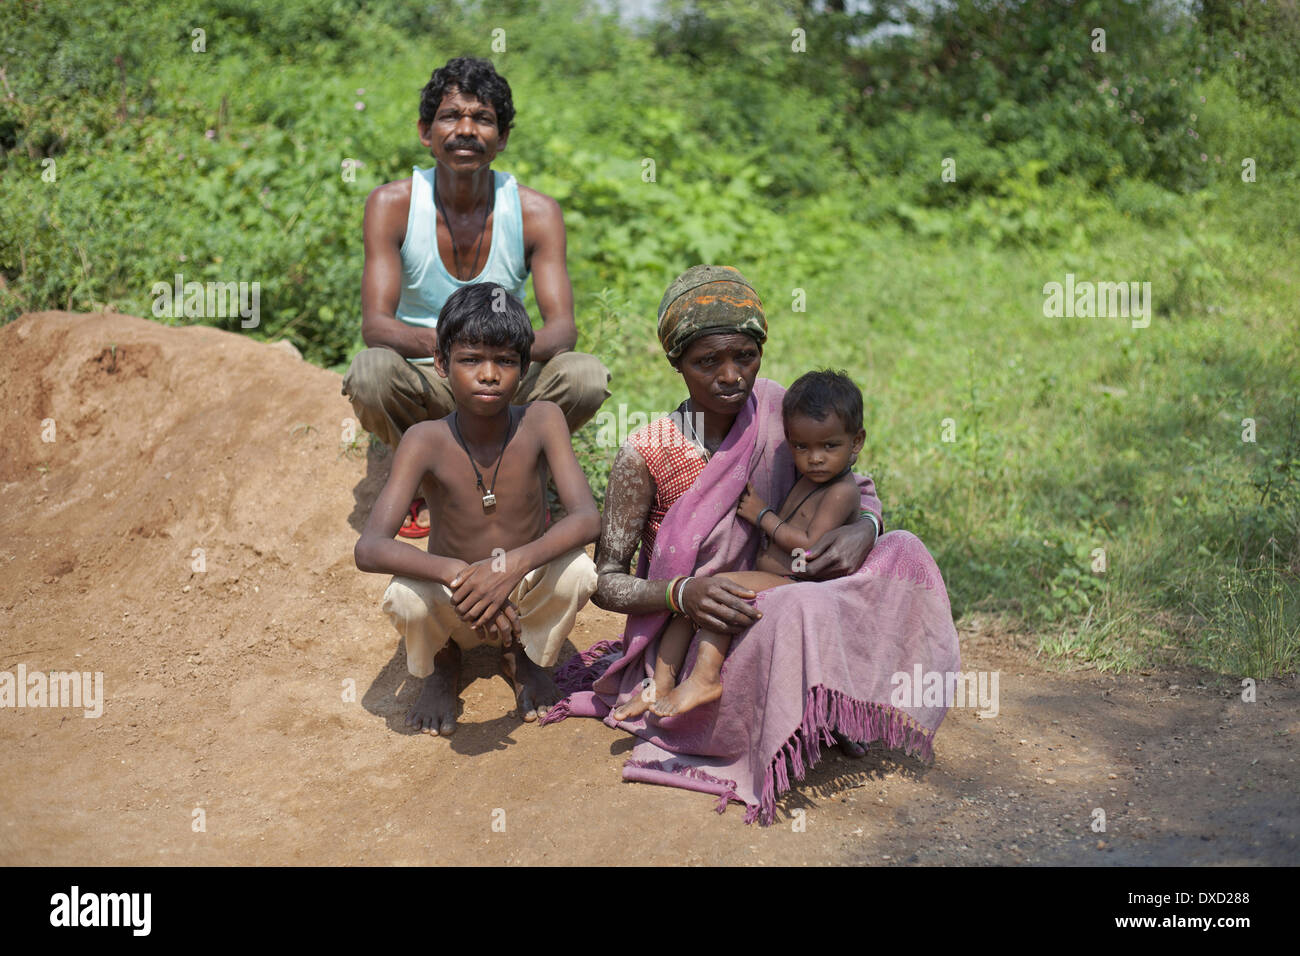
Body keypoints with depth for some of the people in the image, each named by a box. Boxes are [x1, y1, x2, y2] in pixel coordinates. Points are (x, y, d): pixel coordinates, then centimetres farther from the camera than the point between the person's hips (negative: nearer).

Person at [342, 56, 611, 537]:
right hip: (423, 385, -1)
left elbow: (563, 325, -15)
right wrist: (441, 343, -42)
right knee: (371, 371, -34)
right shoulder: (392, 204, -10)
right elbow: (375, 324, -19)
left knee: (587, 376, -27)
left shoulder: (536, 212, -7)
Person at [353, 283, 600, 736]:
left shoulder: (540, 420, -18)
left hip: (527, 595, 1)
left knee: (579, 571, -30)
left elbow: (586, 517, -29)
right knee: (403, 596, -33)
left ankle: (524, 655, 5)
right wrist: (456, 574, -48)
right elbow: (369, 548, -30)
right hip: (451, 605, 0)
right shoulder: (427, 440, -21)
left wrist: (513, 564, -46)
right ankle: (441, 664, 6)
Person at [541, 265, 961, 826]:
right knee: (798, 608, -36)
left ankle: (845, 714, -8)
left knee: (902, 552, -11)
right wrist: (684, 594, -31)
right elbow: (604, 583, -10)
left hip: (761, 610, 6)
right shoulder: (645, 458, -15)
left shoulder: (777, 415, -4)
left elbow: (858, 489, 7)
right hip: (684, 646, -5)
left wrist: (863, 528, -19)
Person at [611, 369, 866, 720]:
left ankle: (705, 678, -31)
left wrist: (763, 516, -9)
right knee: (687, 596, 0)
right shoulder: (804, 479, 20)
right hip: (769, 584, 10)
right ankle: (661, 684, -8)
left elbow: (810, 547, -20)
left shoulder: (842, 491, -9)